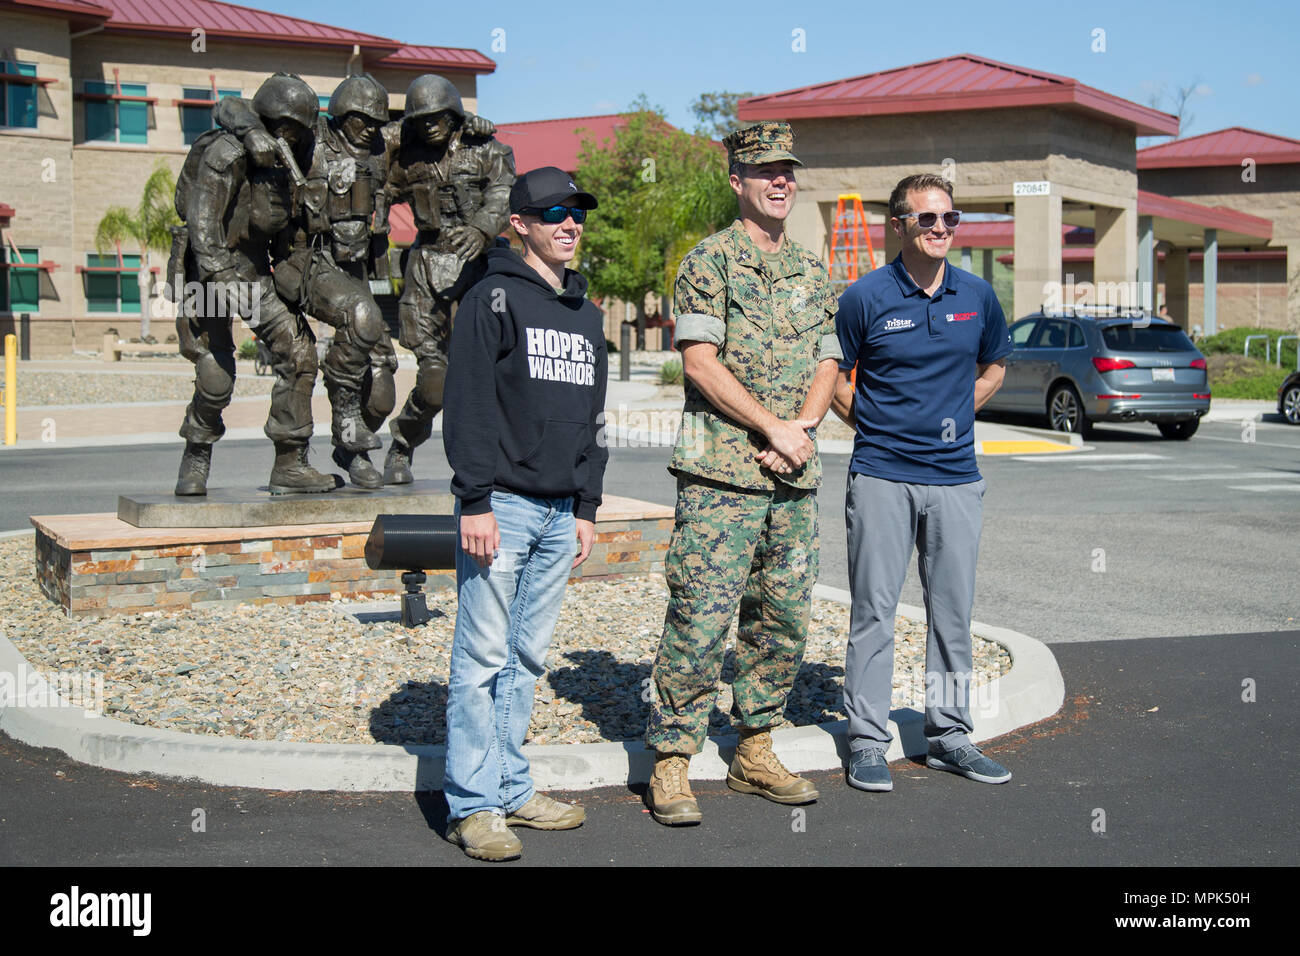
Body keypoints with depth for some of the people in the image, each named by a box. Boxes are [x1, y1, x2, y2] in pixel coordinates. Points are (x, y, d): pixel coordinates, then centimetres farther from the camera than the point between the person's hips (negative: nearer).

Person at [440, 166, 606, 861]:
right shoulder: (494, 300, -4)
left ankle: (510, 789, 19)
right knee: (482, 658, -4)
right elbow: (467, 407, -11)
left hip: (562, 513, 7)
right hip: (502, 505, -7)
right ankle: (473, 805, 0)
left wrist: (587, 506, 16)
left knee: (528, 657, 11)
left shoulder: (586, 315, 18)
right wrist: (475, 501, -16)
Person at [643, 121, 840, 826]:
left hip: (793, 477, 7)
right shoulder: (710, 261, -3)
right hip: (720, 472, -6)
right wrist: (773, 428, -14)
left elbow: (826, 365, 14)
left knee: (784, 619, 10)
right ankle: (671, 762, 1)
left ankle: (755, 753, 23)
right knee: (699, 620, -8)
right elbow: (700, 362, -11)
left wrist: (801, 430, -5)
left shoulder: (812, 271, 16)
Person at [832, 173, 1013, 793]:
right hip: (881, 478, -3)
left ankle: (949, 735, 20)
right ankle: (867, 741, 9)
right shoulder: (865, 297, -5)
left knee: (953, 611, 9)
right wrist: (878, 431, 2)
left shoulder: (978, 296, 6)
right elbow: (835, 379, 5)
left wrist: (955, 417, 11)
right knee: (874, 609, 0)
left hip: (955, 476, 4)